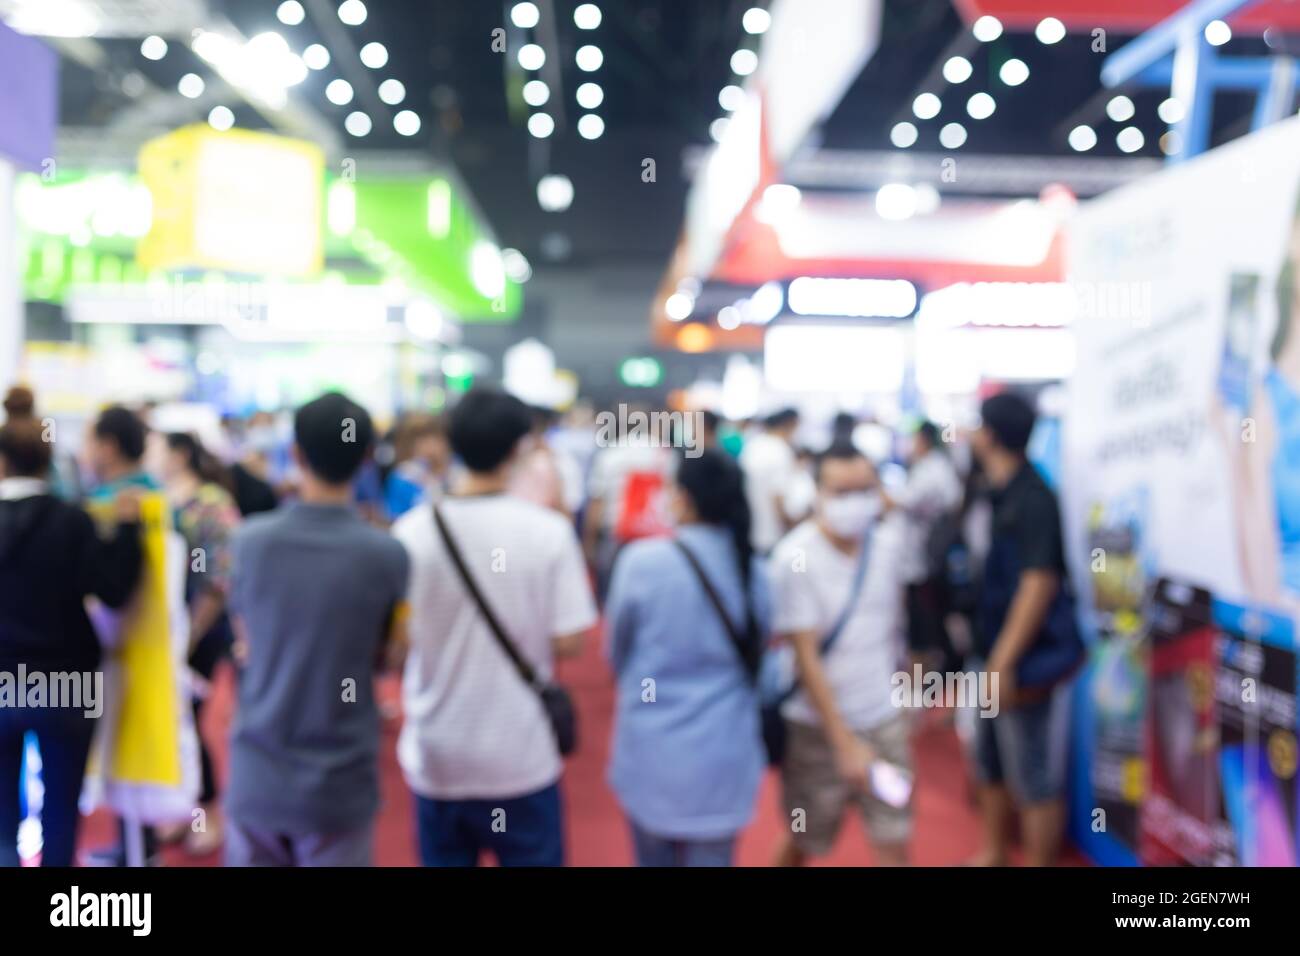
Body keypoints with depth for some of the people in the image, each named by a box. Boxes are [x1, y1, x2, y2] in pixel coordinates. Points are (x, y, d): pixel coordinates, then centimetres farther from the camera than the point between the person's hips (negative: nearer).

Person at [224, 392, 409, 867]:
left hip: (256, 778, 2)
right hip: (340, 785, -2)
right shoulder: (387, 554, -13)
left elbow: (246, 643, 7)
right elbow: (387, 656, -1)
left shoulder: (250, 540, -7)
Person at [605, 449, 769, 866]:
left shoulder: (643, 561, -15)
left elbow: (618, 653, 0)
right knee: (712, 856, 12)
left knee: (655, 856, 18)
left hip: (652, 747, -2)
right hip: (725, 752, 2)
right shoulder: (755, 572, -4)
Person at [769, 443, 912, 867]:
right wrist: (845, 743, -19)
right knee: (804, 843, 13)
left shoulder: (890, 539, -4)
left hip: (883, 718, 4)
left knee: (895, 845, 3)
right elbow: (806, 657, -18)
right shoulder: (795, 557, -18)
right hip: (818, 725, -3)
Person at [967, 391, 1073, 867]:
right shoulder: (995, 492, 6)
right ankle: (993, 853, 36)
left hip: (1026, 664, -9)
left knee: (1035, 779, 3)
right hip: (993, 656, 9)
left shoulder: (1032, 499, -19)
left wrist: (1005, 661, -24)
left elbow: (1040, 581, -24)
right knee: (991, 766, 21)